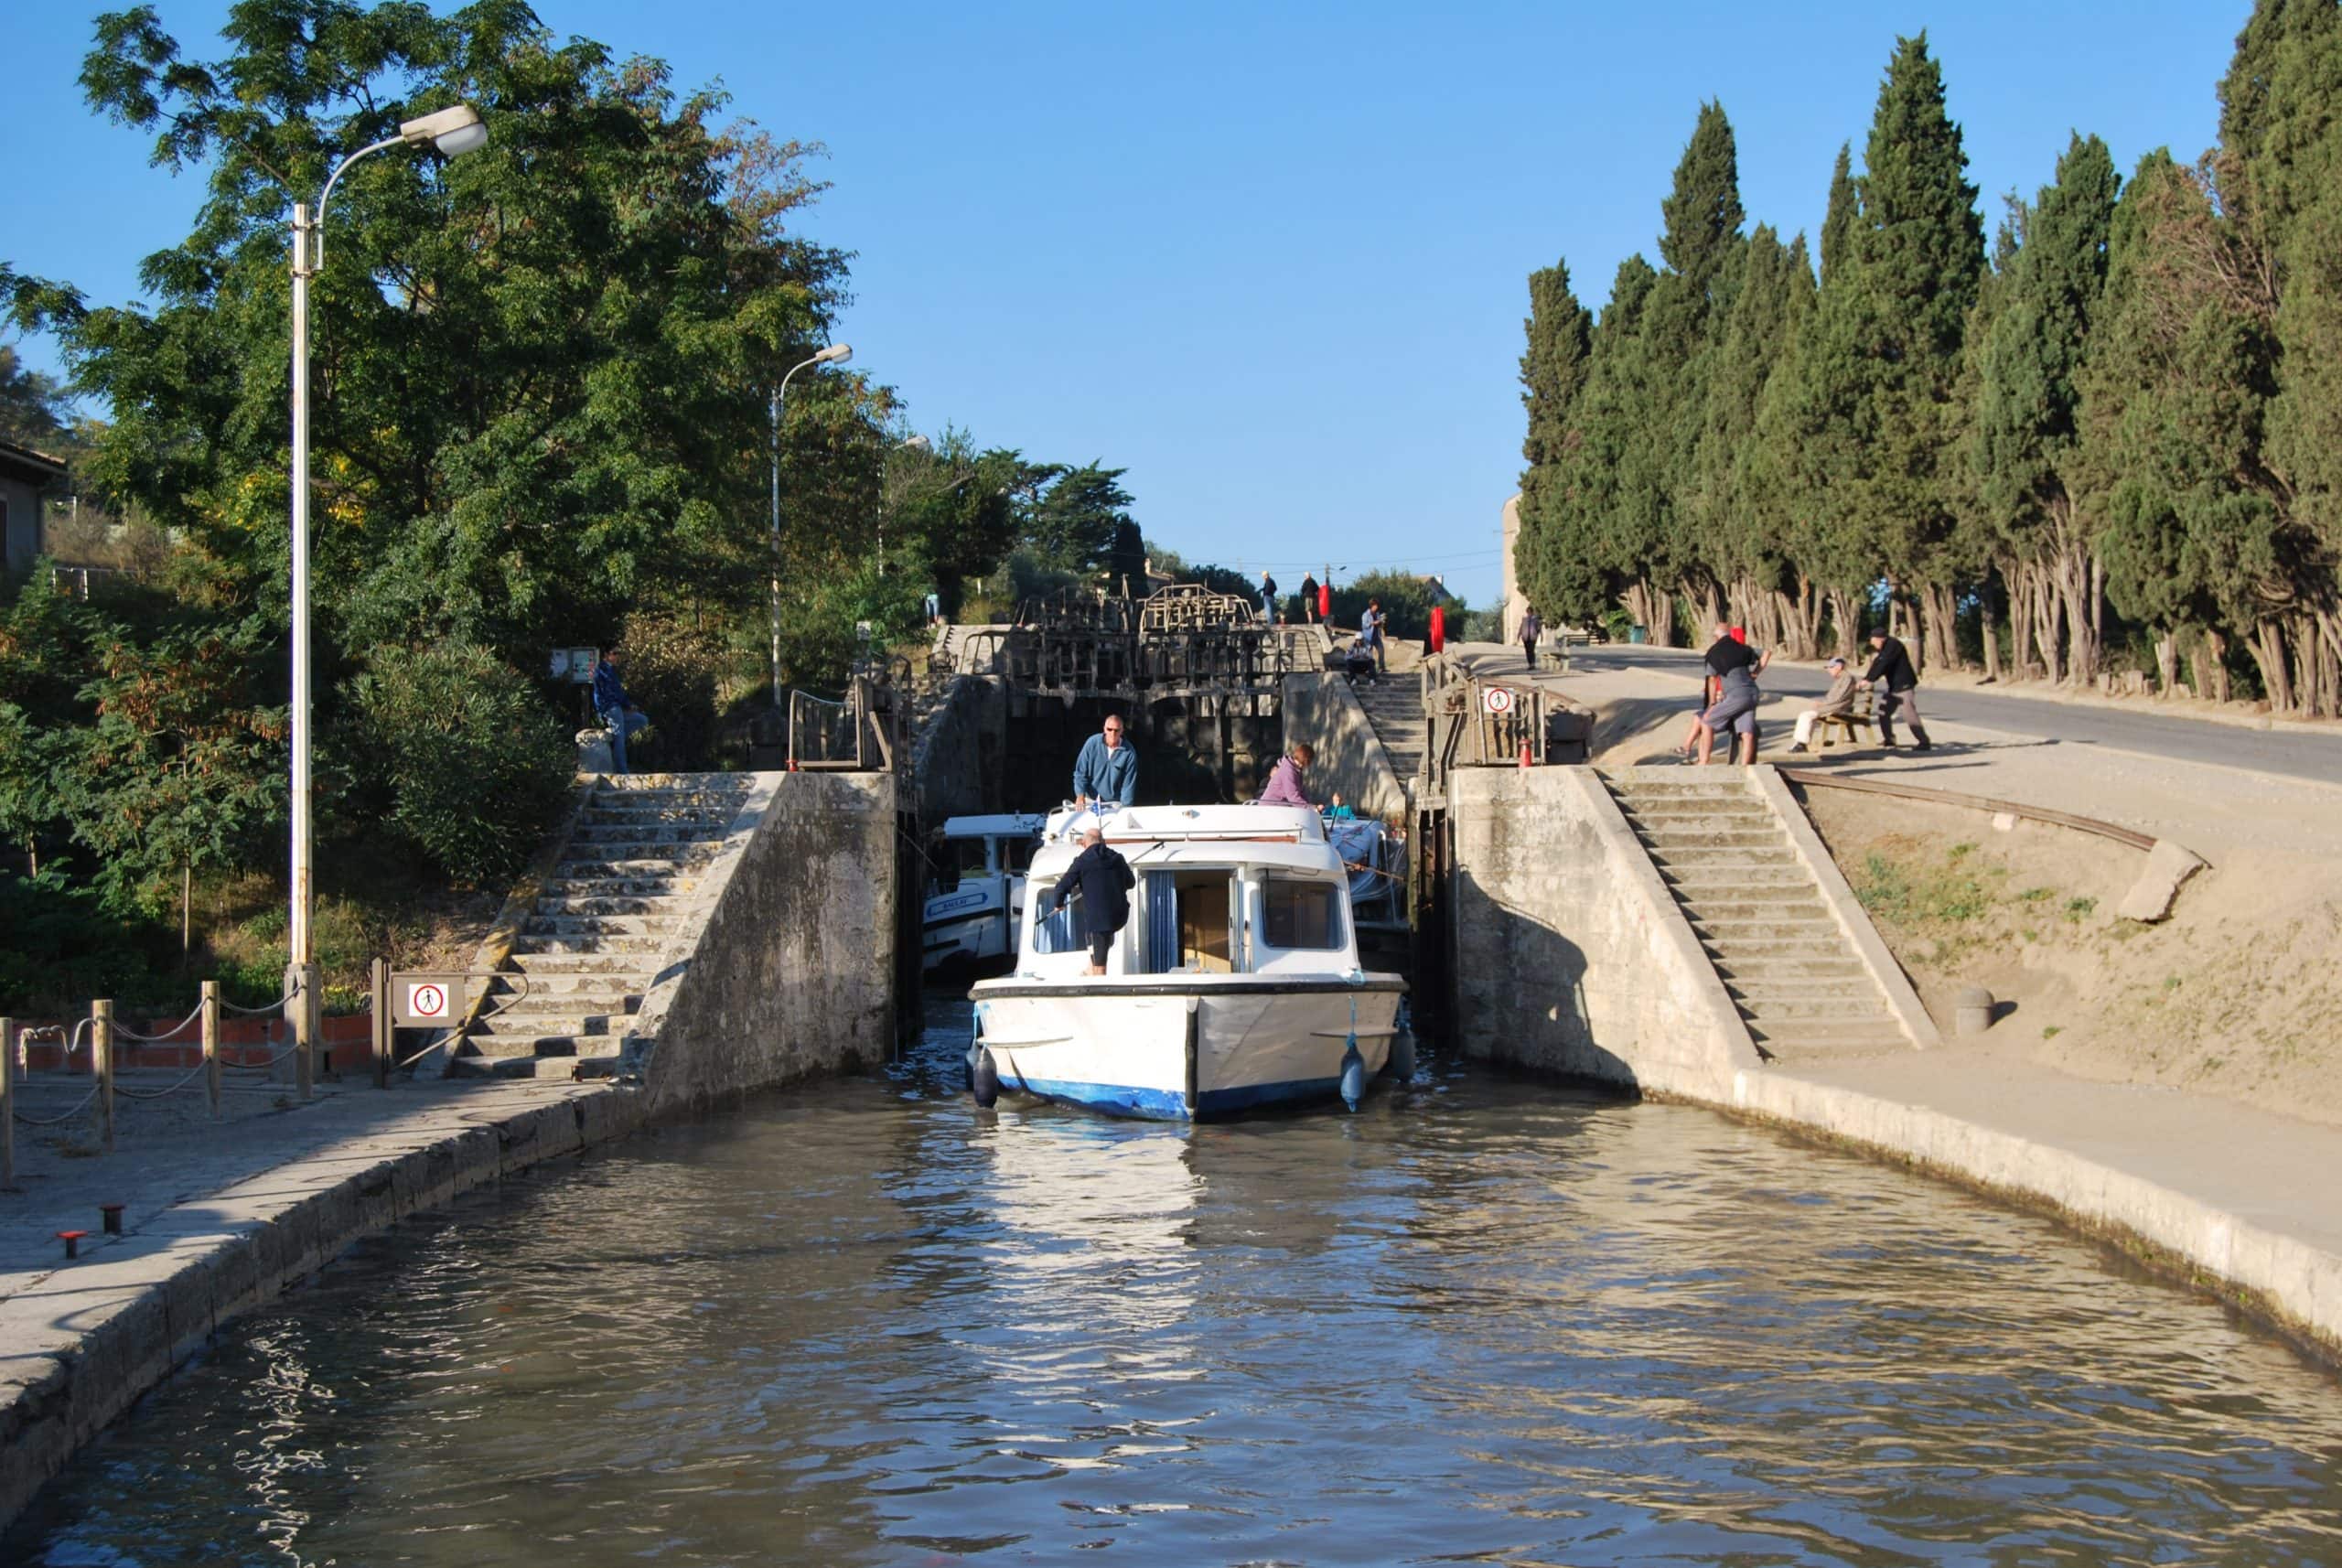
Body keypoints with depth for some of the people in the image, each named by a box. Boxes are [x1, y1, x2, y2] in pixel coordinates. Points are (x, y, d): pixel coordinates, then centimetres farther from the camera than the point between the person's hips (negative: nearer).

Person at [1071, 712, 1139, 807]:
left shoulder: (1129, 753, -14)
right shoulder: (1092, 743, -11)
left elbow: (1129, 784, -10)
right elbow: (1080, 772, -8)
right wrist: (1080, 795, -21)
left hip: (1114, 804, -1)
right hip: (1090, 801, 1)